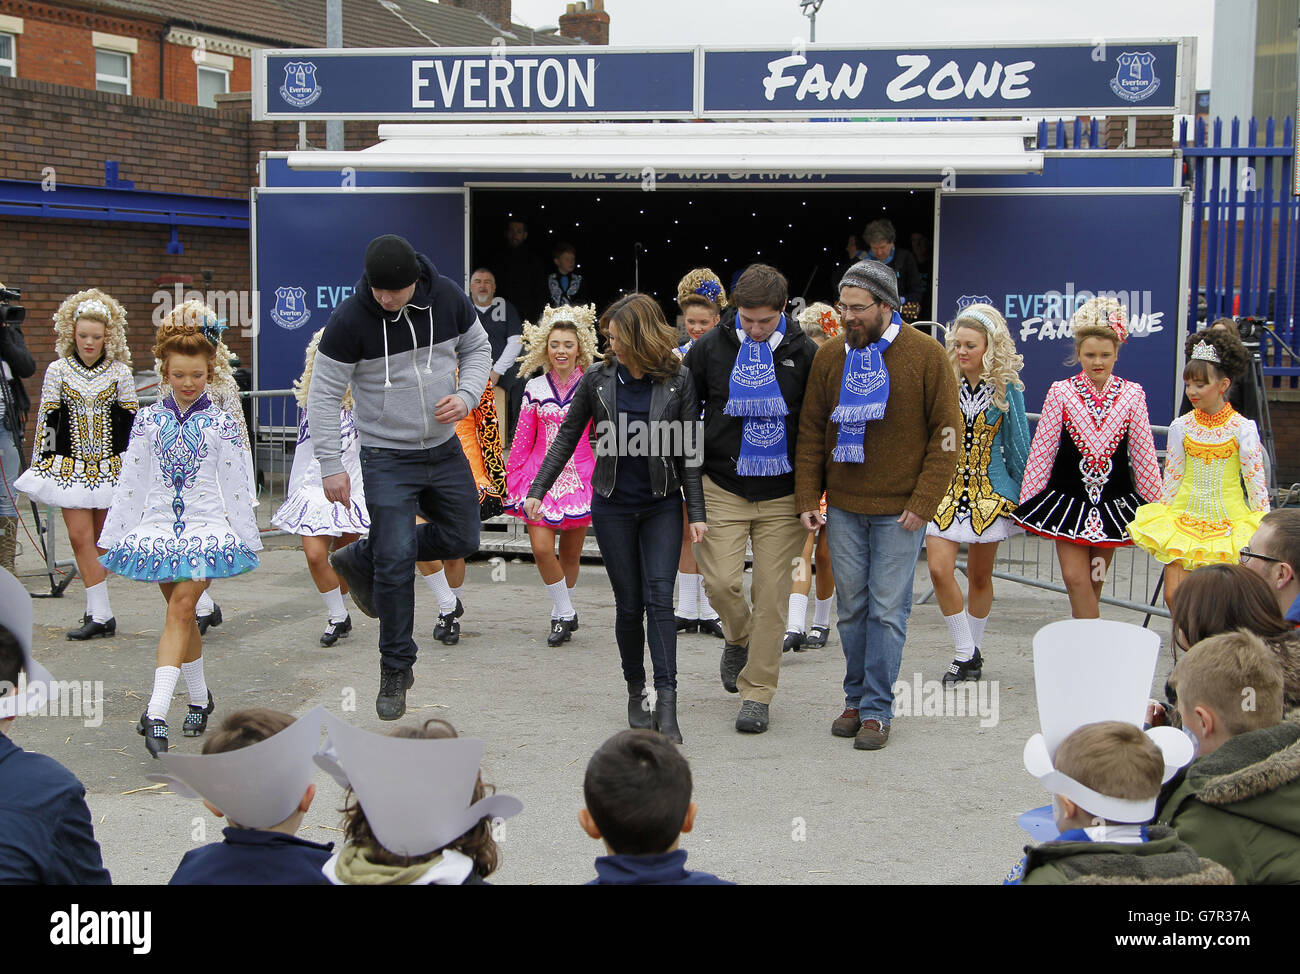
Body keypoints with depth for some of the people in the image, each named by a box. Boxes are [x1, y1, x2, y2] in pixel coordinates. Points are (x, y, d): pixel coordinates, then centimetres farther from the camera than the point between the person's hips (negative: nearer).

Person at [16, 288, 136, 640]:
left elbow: (131, 423, 7)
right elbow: (46, 421, 7)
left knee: (100, 540, 5)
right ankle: (101, 615, -9)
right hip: (69, 466, 0)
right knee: (80, 537, -10)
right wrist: (39, 465, 6)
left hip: (110, 466, 0)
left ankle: (97, 613, 13)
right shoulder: (57, 371, 4)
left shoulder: (120, 372, 3)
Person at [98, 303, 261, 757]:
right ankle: (200, 698, 26)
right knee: (180, 611, 8)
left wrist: (246, 539, 4)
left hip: (206, 526, -3)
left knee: (181, 606, -16)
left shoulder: (220, 423, 3)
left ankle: (156, 714, -21)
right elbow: (130, 481, 9)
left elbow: (236, 485, 5)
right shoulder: (148, 419, 8)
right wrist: (112, 539, 8)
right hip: (159, 524, 3)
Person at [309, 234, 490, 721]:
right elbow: (324, 393, -11)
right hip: (387, 457, -4)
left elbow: (477, 348, 8)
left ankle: (360, 559, 30)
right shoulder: (349, 320, -18)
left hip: (445, 449, 5)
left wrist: (467, 395, -11)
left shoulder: (447, 297, -8)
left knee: (462, 540, 12)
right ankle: (396, 670, 9)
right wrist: (330, 466, -13)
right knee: (396, 563, -7)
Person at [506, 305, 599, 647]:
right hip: (541, 477, 1)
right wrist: (512, 479, 8)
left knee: (570, 553, 6)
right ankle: (566, 613, 7)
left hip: (580, 475, -1)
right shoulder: (535, 388, 6)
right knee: (541, 548, -11)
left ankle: (561, 614, 26)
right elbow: (522, 439, 9)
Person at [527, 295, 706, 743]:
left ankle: (666, 703, -14)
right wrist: (537, 490, 1)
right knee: (629, 603, 5)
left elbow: (687, 452, -1)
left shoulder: (678, 381, -4)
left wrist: (696, 513, -3)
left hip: (662, 506, -1)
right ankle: (636, 691, 20)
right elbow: (567, 438, 7)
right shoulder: (598, 379, -1)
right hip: (613, 507, 1)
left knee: (659, 598, -11)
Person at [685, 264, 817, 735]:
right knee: (722, 582, -9)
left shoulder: (803, 353, -1)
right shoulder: (710, 348, -1)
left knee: (771, 595, 0)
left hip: (782, 495, 0)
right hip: (723, 489, 0)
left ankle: (757, 693, 12)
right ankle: (738, 638, 25)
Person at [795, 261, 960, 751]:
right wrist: (807, 498, 1)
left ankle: (877, 709, 7)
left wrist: (922, 503, -11)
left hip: (899, 509, -3)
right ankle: (855, 699, 22)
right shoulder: (830, 357, 5)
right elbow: (811, 431, 9)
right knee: (852, 607, 9)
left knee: (887, 609, -1)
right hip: (843, 507, 3)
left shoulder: (926, 355, -5)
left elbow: (945, 434, -5)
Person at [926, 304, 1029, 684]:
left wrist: (1021, 494, 5)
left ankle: (973, 651, 27)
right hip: (946, 487, 1)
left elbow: (1018, 446, 4)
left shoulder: (1007, 388, -3)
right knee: (939, 568, -15)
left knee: (979, 577, 9)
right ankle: (965, 653, -1)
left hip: (991, 489, -1)